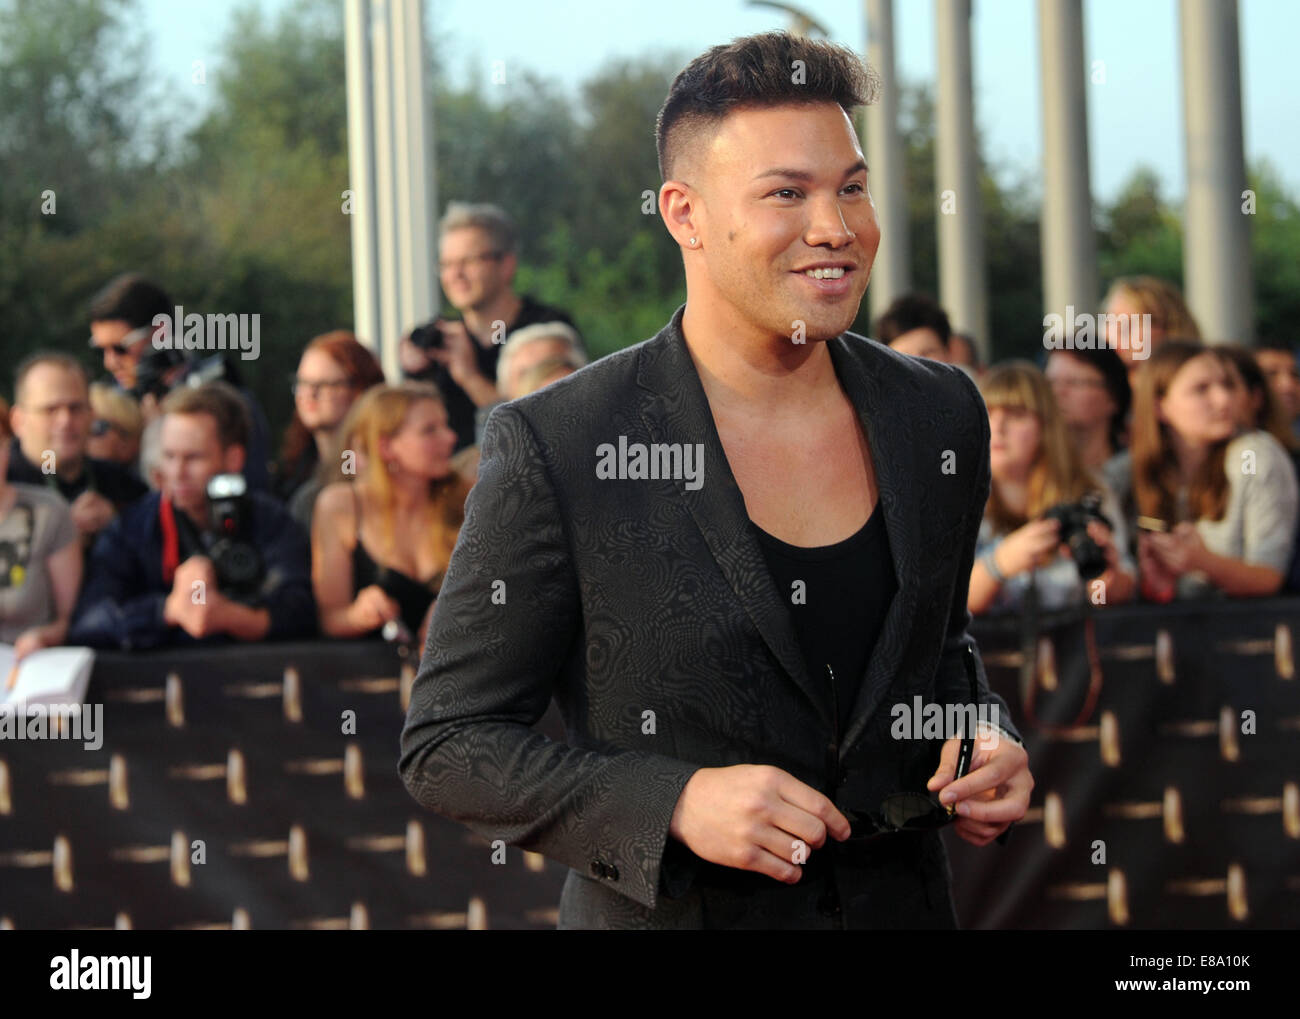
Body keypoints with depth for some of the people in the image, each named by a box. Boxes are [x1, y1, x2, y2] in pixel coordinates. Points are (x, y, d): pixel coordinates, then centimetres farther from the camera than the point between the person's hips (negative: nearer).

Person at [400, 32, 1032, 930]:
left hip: (905, 902, 5)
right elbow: (449, 742, -13)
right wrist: (677, 804, -24)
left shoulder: (939, 417, 0)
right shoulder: (553, 448, -16)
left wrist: (985, 743, -5)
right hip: (666, 913, -4)